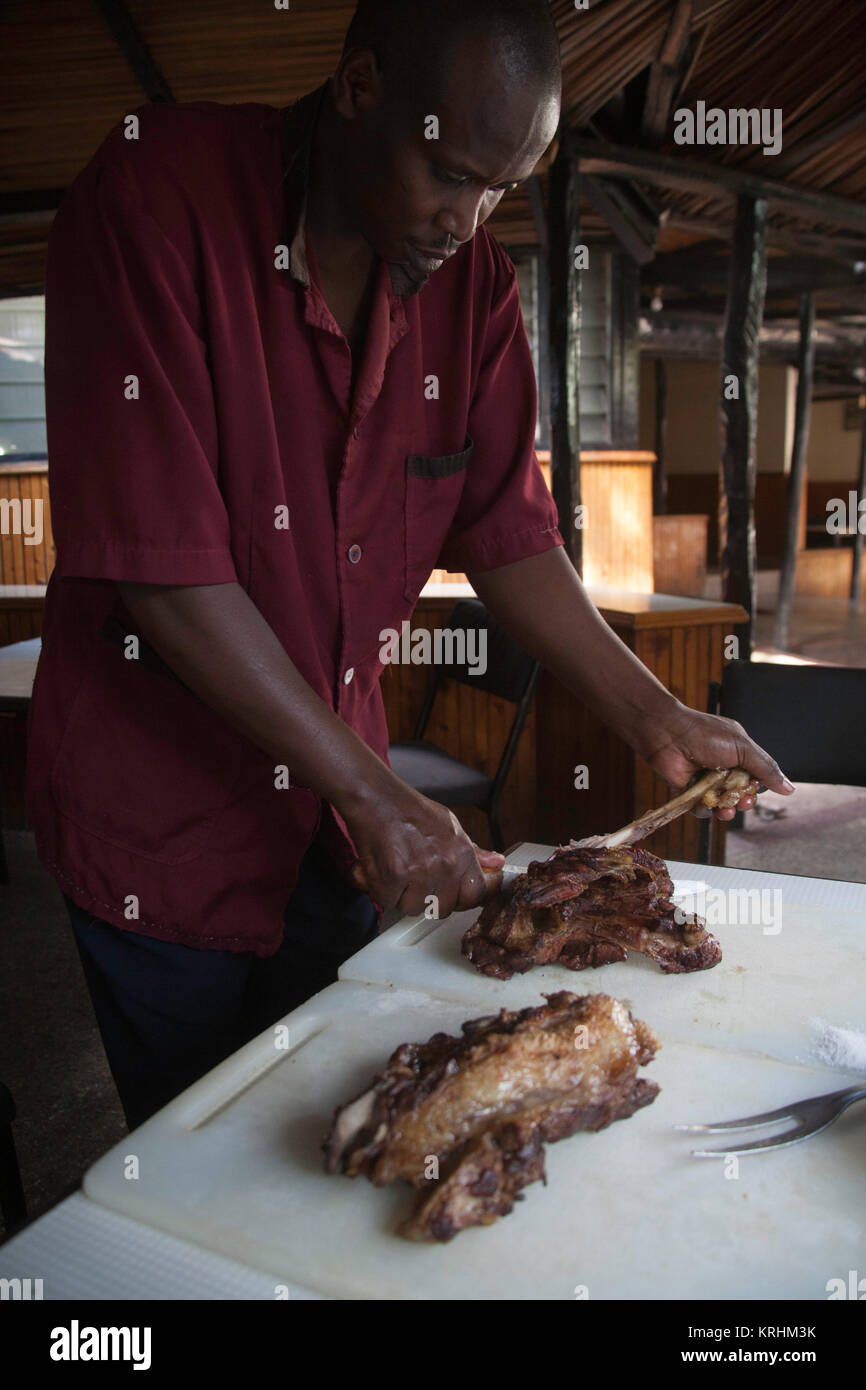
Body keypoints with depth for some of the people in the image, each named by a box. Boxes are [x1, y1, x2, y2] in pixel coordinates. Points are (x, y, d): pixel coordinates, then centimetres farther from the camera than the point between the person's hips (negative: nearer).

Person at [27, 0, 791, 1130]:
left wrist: (654, 717, -9)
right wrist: (372, 793, -22)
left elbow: (506, 531, 1)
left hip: (334, 814, 5)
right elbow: (165, 571, -24)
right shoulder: (154, 199, -19)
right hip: (162, 815, -4)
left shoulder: (475, 284, -1)